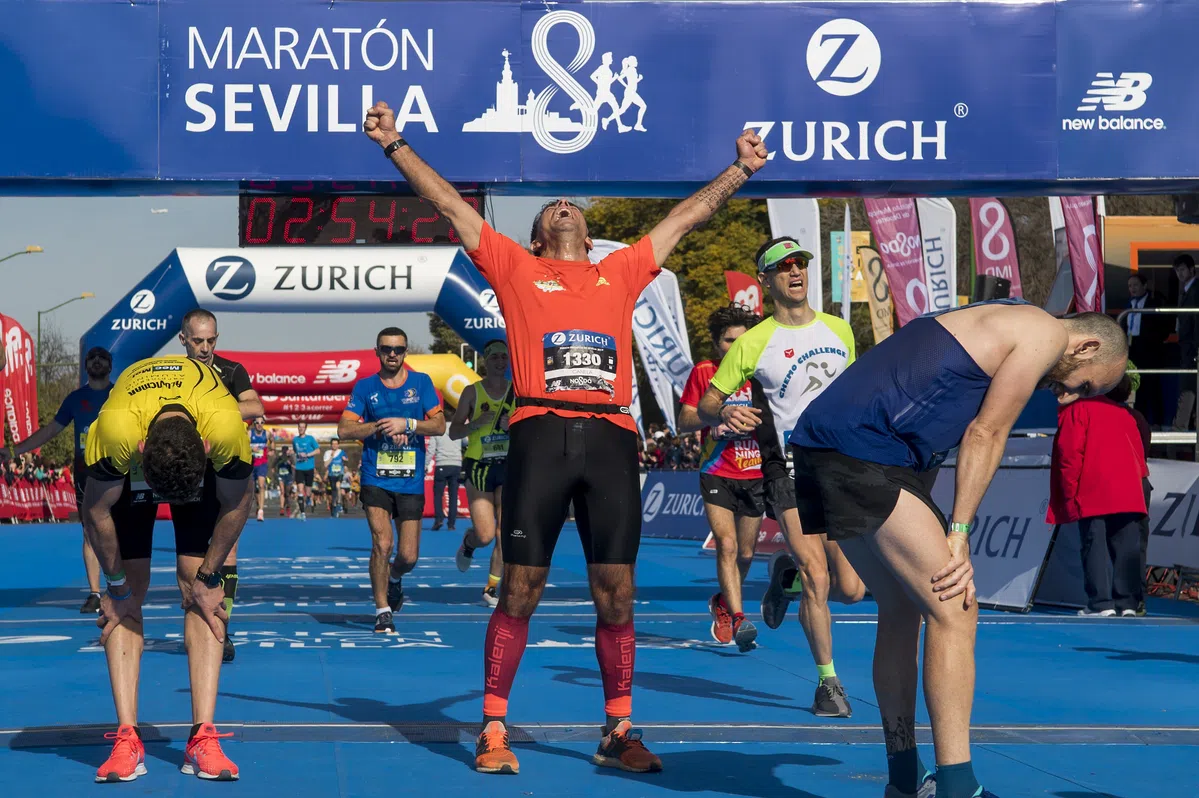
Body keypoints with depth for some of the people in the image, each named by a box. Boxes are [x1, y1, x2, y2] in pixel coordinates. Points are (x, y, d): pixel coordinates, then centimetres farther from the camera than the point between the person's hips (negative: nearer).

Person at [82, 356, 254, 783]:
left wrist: (207, 578, -11)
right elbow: (96, 512, -23)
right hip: (127, 473, 0)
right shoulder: (116, 430, -42)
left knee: (201, 597, -11)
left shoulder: (226, 427, -41)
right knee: (128, 597, -11)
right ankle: (127, 739, -9)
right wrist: (116, 585, -12)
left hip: (206, 468, 0)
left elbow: (235, 506, -19)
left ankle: (203, 739, -10)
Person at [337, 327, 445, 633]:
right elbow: (344, 430, -1)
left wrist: (406, 424, -14)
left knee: (409, 555, 1)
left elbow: (439, 425, -1)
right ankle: (383, 611, 0)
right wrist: (380, 427, -12)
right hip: (376, 479, -1)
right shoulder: (365, 387, 5)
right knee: (382, 544, -15)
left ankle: (395, 578, 38)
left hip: (411, 481, 1)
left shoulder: (421, 382, 6)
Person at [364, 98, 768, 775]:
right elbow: (450, 205, 16)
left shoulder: (622, 273, 23)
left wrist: (741, 170, 35)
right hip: (541, 433, -2)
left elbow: (687, 216, 31)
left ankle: (618, 733, 11)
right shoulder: (515, 268, 18)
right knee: (520, 590, -2)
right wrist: (396, 147, 12)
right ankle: (494, 731, 6)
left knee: (616, 593, 2)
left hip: (611, 437, 2)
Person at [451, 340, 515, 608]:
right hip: (479, 466, -2)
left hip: (509, 465, 2)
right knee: (485, 535, -5)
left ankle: (492, 588, 2)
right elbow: (453, 432, 1)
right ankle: (467, 543, 32)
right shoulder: (472, 392, 1)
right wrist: (476, 423, -16)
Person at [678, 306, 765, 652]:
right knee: (727, 545, -18)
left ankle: (723, 602, 36)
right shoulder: (703, 372, 1)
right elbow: (683, 421, 0)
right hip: (717, 475, -2)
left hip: (755, 475, 3)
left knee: (746, 552, 10)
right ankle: (737, 619, -20)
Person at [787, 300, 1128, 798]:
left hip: (821, 448, 10)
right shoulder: (1046, 334, 0)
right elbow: (984, 435, -5)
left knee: (901, 612, 19)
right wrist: (959, 536, -4)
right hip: (864, 454, -10)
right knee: (954, 611, -8)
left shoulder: (1001, 322, 27)